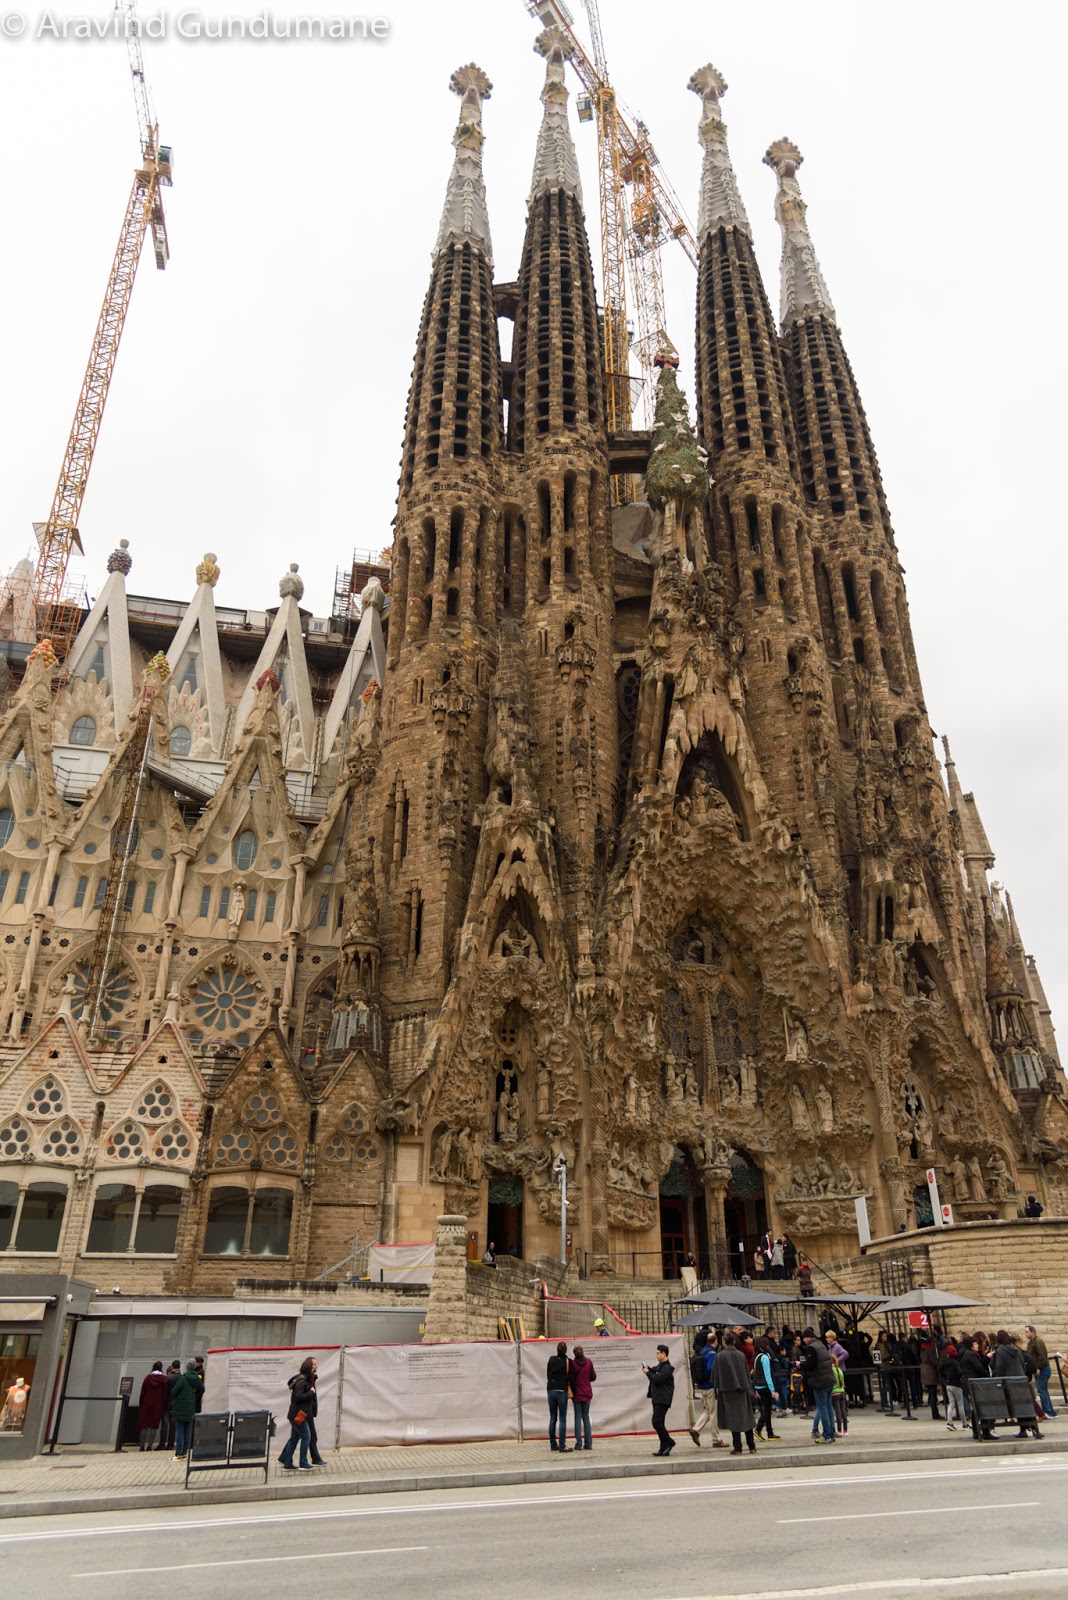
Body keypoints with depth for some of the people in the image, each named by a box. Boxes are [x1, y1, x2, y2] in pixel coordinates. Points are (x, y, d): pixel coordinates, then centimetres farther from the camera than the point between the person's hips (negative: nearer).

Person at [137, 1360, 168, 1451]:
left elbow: (142, 1392, 0)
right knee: (154, 1425, 5)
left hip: (146, 1404, 1)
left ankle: (142, 1445, 7)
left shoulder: (148, 1377, 0)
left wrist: (140, 1404, 8)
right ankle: (150, 1445, 0)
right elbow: (164, 1394, -2)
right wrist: (163, 1405, 5)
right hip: (158, 1405, -1)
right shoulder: (164, 1379, -2)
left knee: (144, 1424, 9)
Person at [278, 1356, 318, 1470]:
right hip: (298, 1415, -9)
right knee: (306, 1436, -3)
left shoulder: (307, 1380, 11)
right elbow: (298, 1397, -26)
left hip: (296, 1415, 9)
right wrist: (311, 1393, -19)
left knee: (294, 1438, 15)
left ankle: (286, 1463, 23)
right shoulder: (301, 1381, -19)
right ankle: (304, 1464, 4)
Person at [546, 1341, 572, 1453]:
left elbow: (547, 1375, 12)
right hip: (562, 1390, -4)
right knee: (562, 1419, -1)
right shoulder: (567, 1361, -5)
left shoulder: (551, 1360, 6)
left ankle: (553, 1444, 16)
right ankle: (562, 1446, -3)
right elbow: (570, 1377, -2)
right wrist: (571, 1391, 11)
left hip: (551, 1390, 4)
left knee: (553, 1418, 13)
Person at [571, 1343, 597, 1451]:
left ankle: (579, 1444, 2)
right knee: (586, 1417, 12)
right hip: (587, 1394, 3)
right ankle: (588, 1443, 10)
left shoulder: (572, 1363, -13)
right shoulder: (588, 1362, -4)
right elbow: (593, 1377, 3)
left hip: (577, 1394, -3)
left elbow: (571, 1380, -9)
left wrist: (572, 1392, 6)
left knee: (578, 1418, 4)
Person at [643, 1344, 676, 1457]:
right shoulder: (660, 1366, 18)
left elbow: (657, 1379, -22)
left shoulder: (666, 1368, -15)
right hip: (657, 1399, 10)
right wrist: (647, 1368, 5)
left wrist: (648, 1372, -8)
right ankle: (664, 1449, 12)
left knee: (657, 1422, -15)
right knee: (659, 1423, 9)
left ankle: (669, 1442, -6)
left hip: (662, 1400, -10)